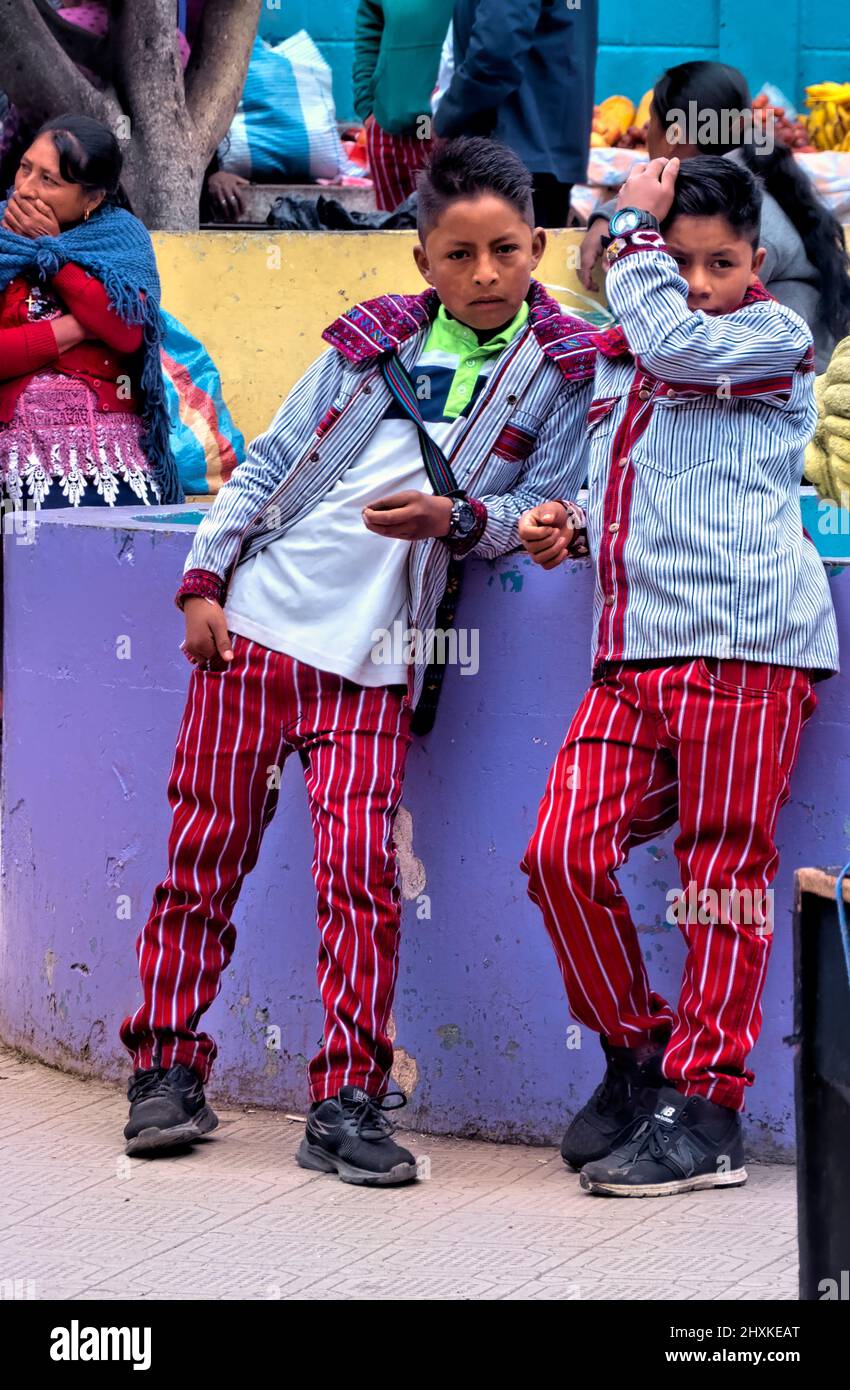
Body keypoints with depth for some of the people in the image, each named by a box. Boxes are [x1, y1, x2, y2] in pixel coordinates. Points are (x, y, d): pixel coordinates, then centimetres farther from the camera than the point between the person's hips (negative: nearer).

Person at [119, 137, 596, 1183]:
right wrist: (204, 577, 5)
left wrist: (454, 519, -18)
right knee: (205, 850, 5)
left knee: (357, 868, -12)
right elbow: (270, 461, 14)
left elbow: (539, 505, 1)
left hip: (373, 660, -2)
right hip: (255, 622, 2)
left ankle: (346, 1104, -4)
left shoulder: (566, 372, 4)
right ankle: (168, 1068, 18)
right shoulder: (373, 339, 10)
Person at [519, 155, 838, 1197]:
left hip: (745, 643, -6)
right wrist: (560, 525, 14)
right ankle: (635, 1055, 13)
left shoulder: (776, 338, 3)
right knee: (563, 855, -5)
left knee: (723, 877, -4)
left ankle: (702, 1111, 1)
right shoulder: (613, 360, 22)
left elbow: (673, 338, -16)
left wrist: (634, 226, -2)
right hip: (632, 652, 6)